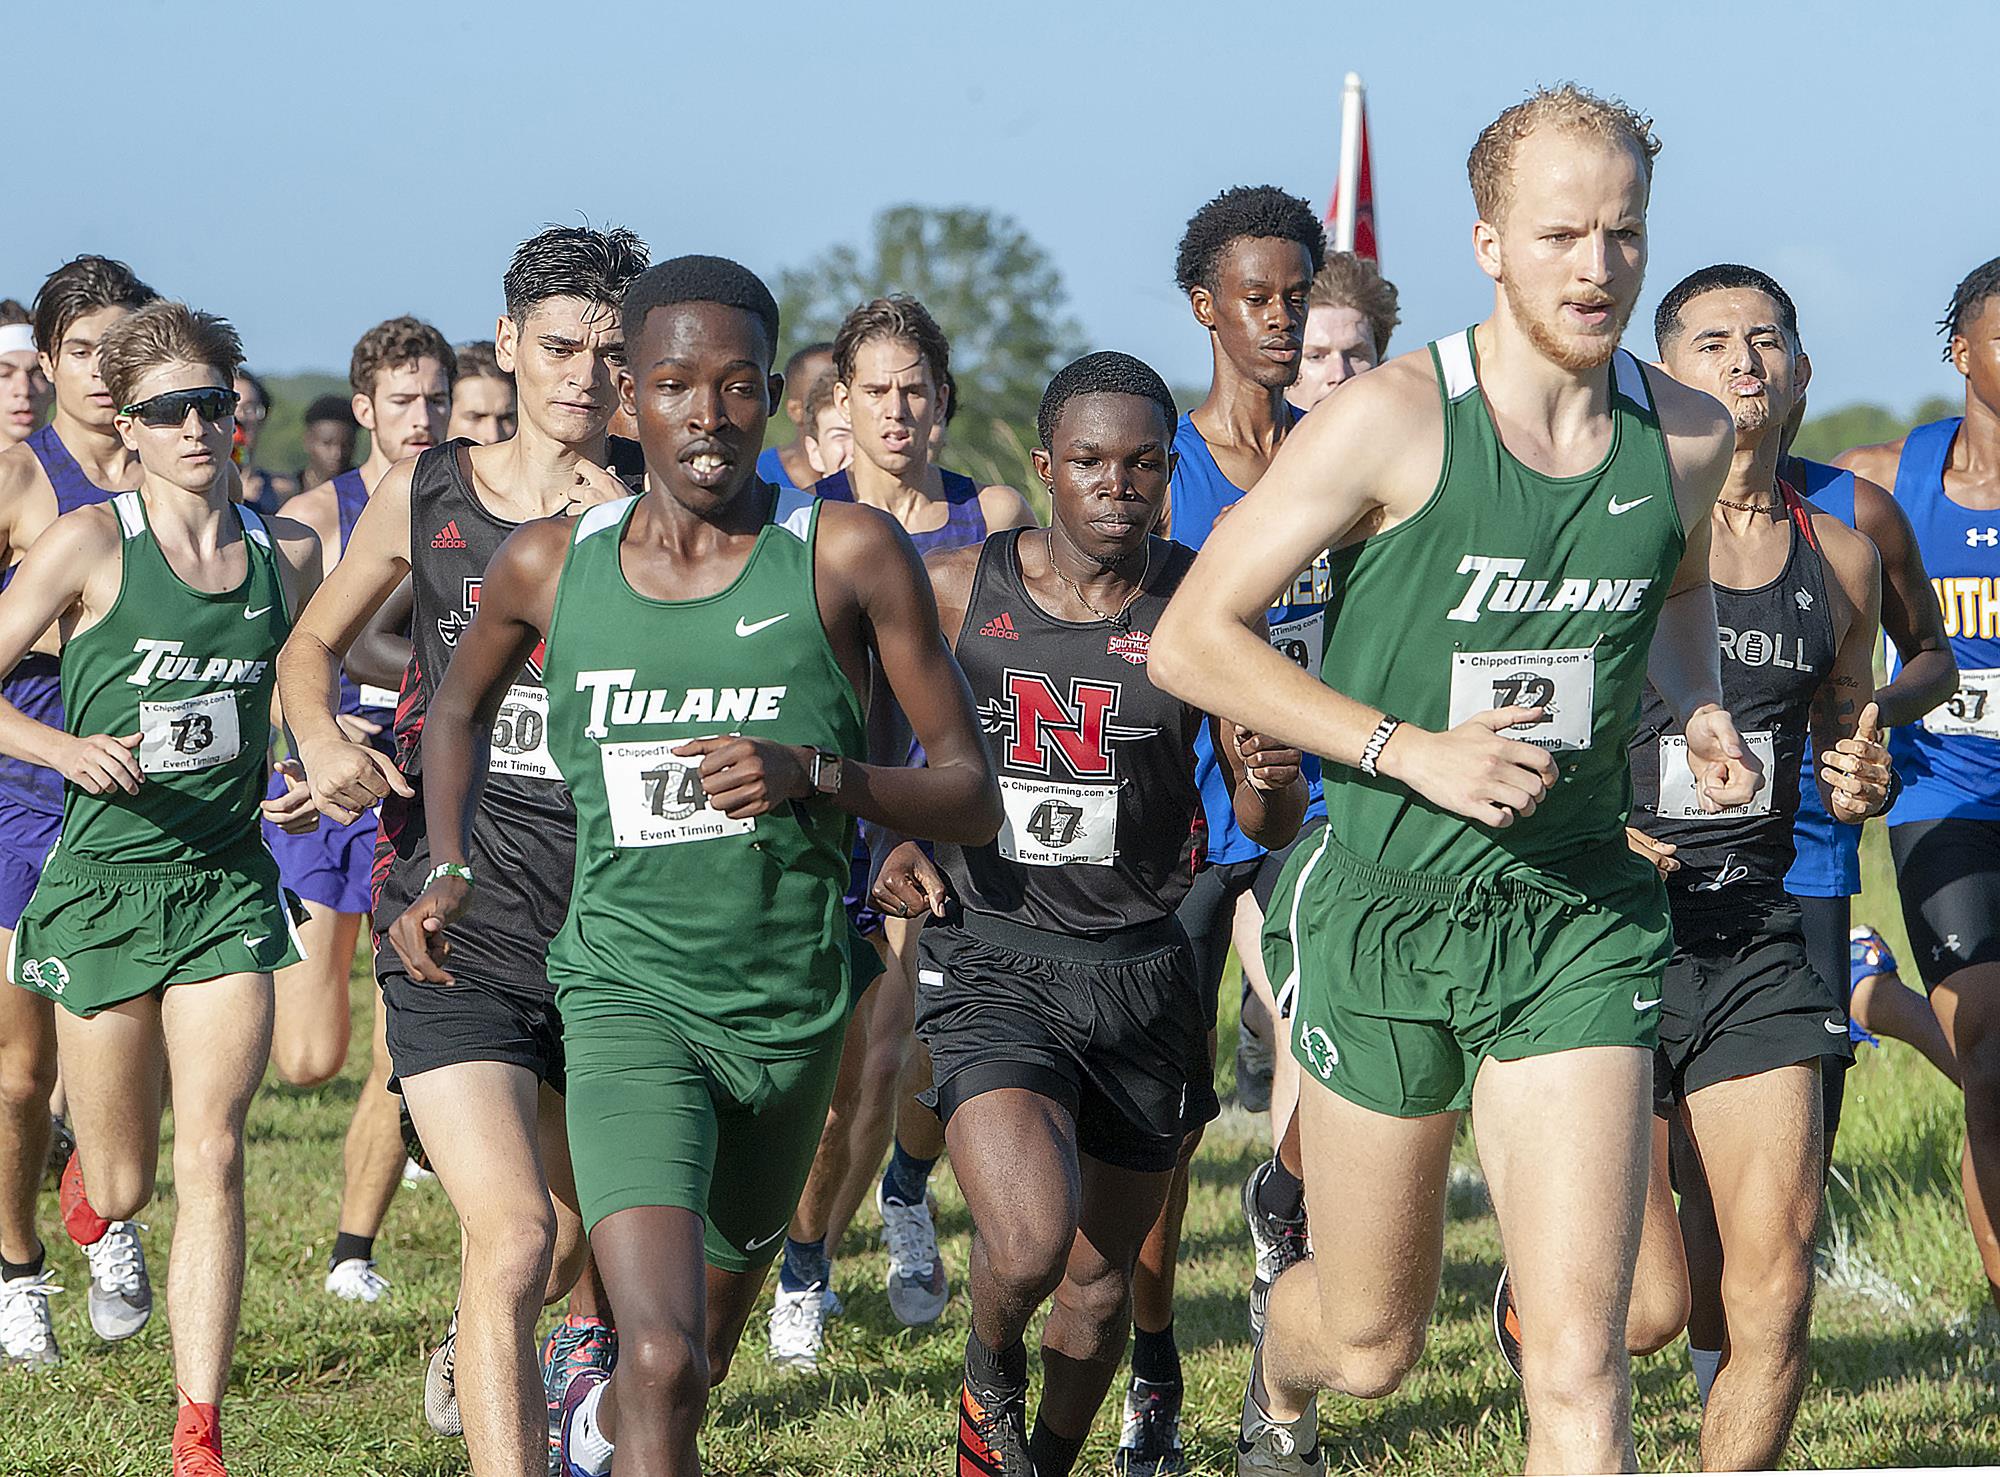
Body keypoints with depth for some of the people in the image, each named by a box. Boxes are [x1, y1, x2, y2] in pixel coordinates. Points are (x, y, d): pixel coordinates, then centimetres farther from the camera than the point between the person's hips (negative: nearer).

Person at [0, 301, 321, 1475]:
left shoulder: (288, 551, 3)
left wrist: (307, 784, 1)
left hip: (230, 883, 2)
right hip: (106, 882, -2)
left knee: (212, 1161, -11)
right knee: (123, 1190, 9)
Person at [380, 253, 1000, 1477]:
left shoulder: (848, 556, -7)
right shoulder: (550, 567, 0)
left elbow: (976, 800, -5)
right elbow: (462, 706, 23)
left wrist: (814, 773, -21)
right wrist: (452, 869, 7)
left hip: (794, 1008, 1)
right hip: (629, 998, -1)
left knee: (699, 1359, 23)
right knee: (664, 1366, -22)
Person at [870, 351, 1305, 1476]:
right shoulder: (956, 592, -3)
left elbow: (1271, 829, 2)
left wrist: (1273, 783, -21)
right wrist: (895, 840, -5)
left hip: (1142, 972, 2)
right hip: (992, 958, -2)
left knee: (1103, 1280, 13)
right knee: (1030, 1245, -24)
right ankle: (991, 1374, 10)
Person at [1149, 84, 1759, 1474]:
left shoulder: (1688, 436, 0)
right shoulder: (1393, 422, -13)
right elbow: (1191, 638, -10)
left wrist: (1700, 713, 3)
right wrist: (1406, 747, -19)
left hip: (1580, 920, 2)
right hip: (1390, 912, -2)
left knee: (1581, 1355, -13)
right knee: (1373, 1340, 15)